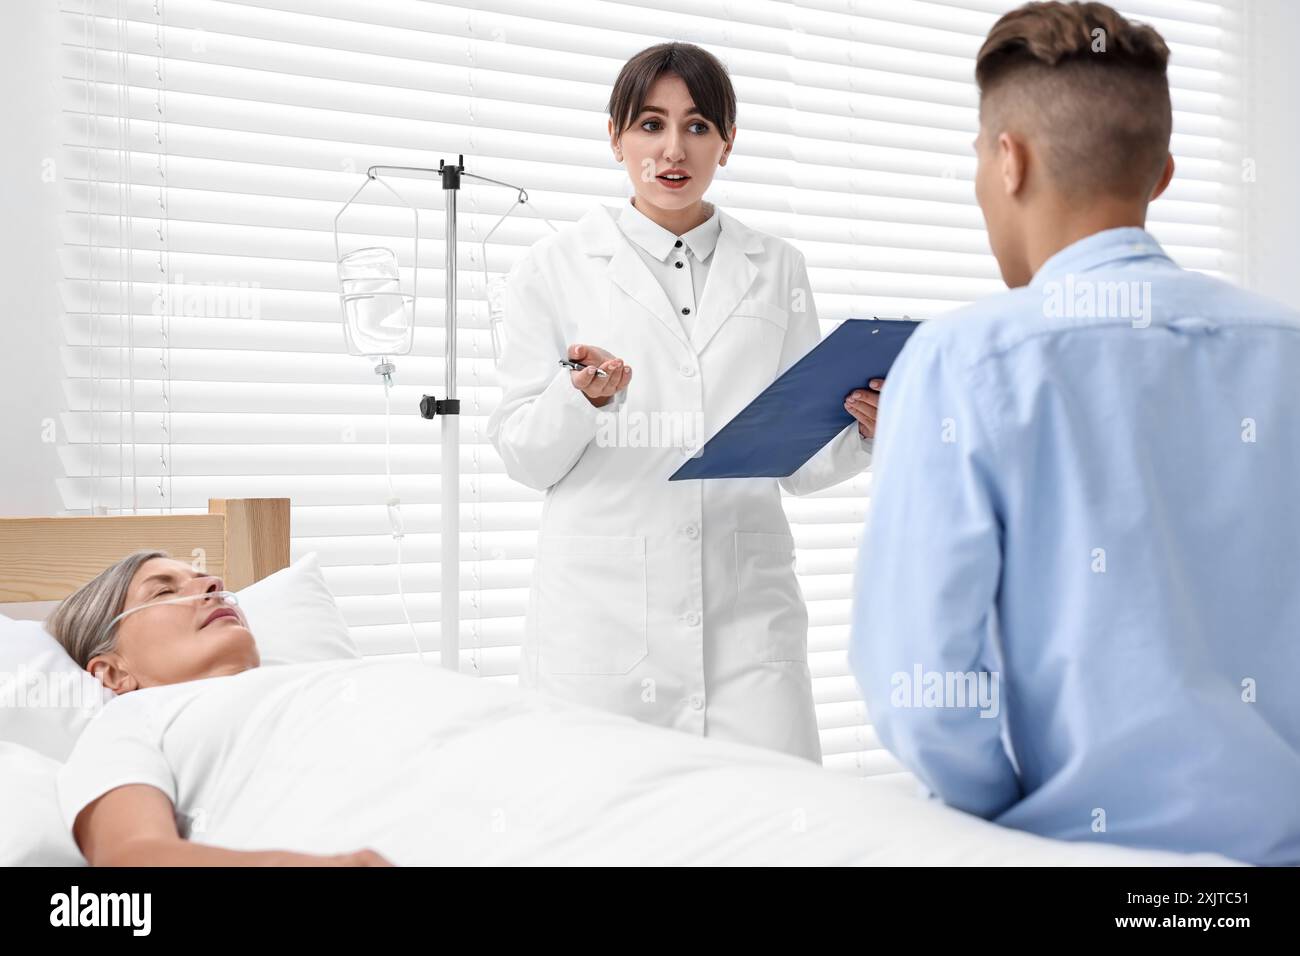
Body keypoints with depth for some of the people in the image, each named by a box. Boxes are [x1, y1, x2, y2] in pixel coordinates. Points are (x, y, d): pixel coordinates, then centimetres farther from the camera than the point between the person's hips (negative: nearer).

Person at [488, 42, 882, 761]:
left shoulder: (776, 269, 12)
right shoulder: (553, 269, 6)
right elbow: (523, 457, 3)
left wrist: (864, 430, -7)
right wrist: (580, 397, -16)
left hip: (747, 610, 2)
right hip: (601, 613, -1)